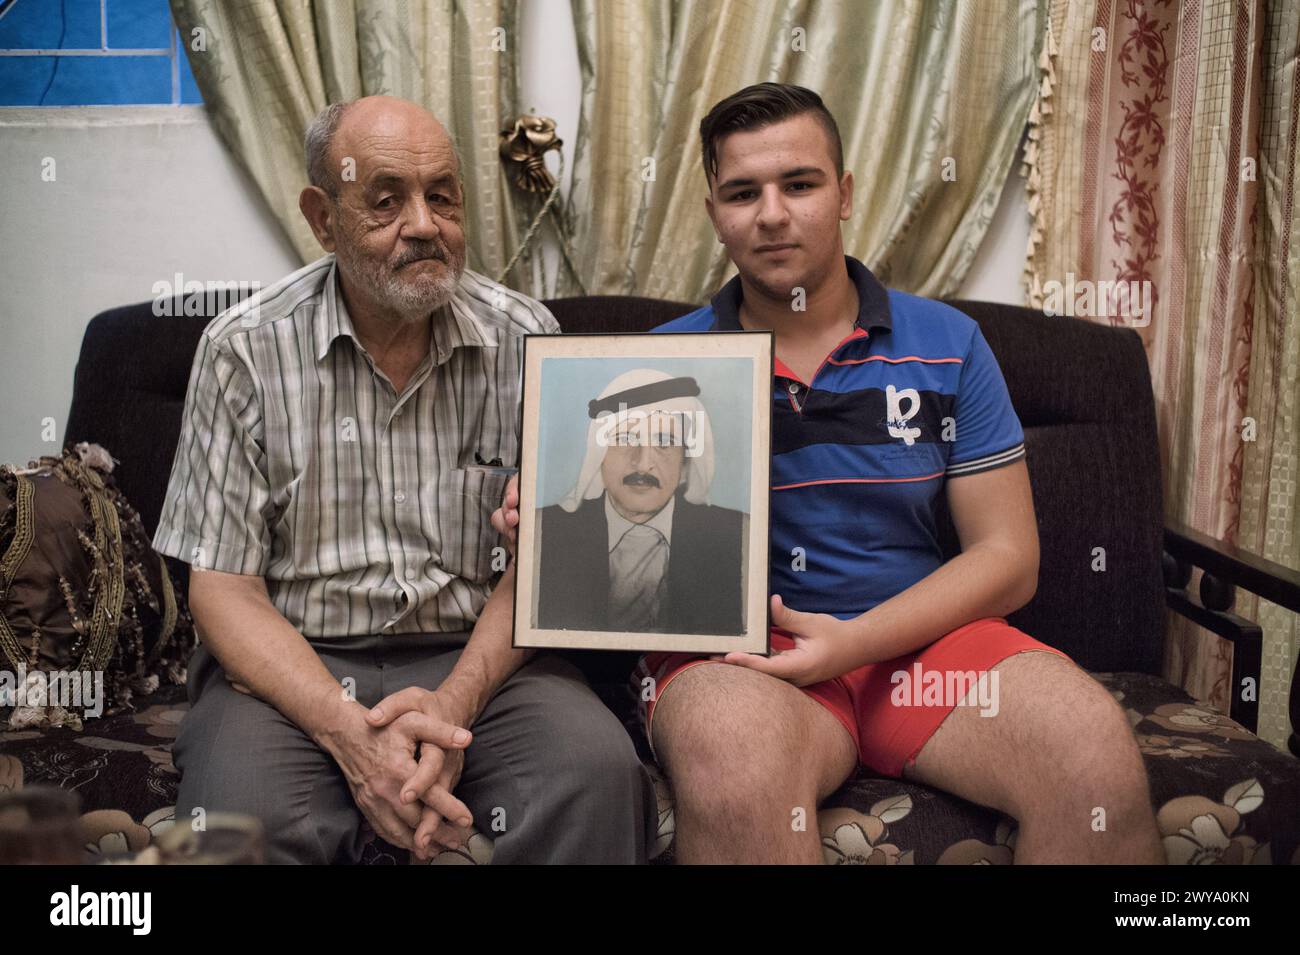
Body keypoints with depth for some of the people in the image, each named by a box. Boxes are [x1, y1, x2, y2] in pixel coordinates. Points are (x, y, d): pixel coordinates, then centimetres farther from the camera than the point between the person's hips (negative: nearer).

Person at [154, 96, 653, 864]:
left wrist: (455, 702, -18)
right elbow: (222, 585, -4)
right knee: (247, 816, -31)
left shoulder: (526, 340, 1)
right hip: (293, 665, 0)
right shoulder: (246, 350, -2)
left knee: (597, 770, -28)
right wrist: (347, 731, -20)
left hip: (477, 658, 1)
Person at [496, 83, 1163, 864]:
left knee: (1097, 749, -25)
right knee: (734, 766, -38)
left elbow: (1007, 558, 3)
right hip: (732, 649, -2)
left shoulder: (946, 345, 6)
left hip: (915, 632, 3)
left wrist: (855, 642, -13)